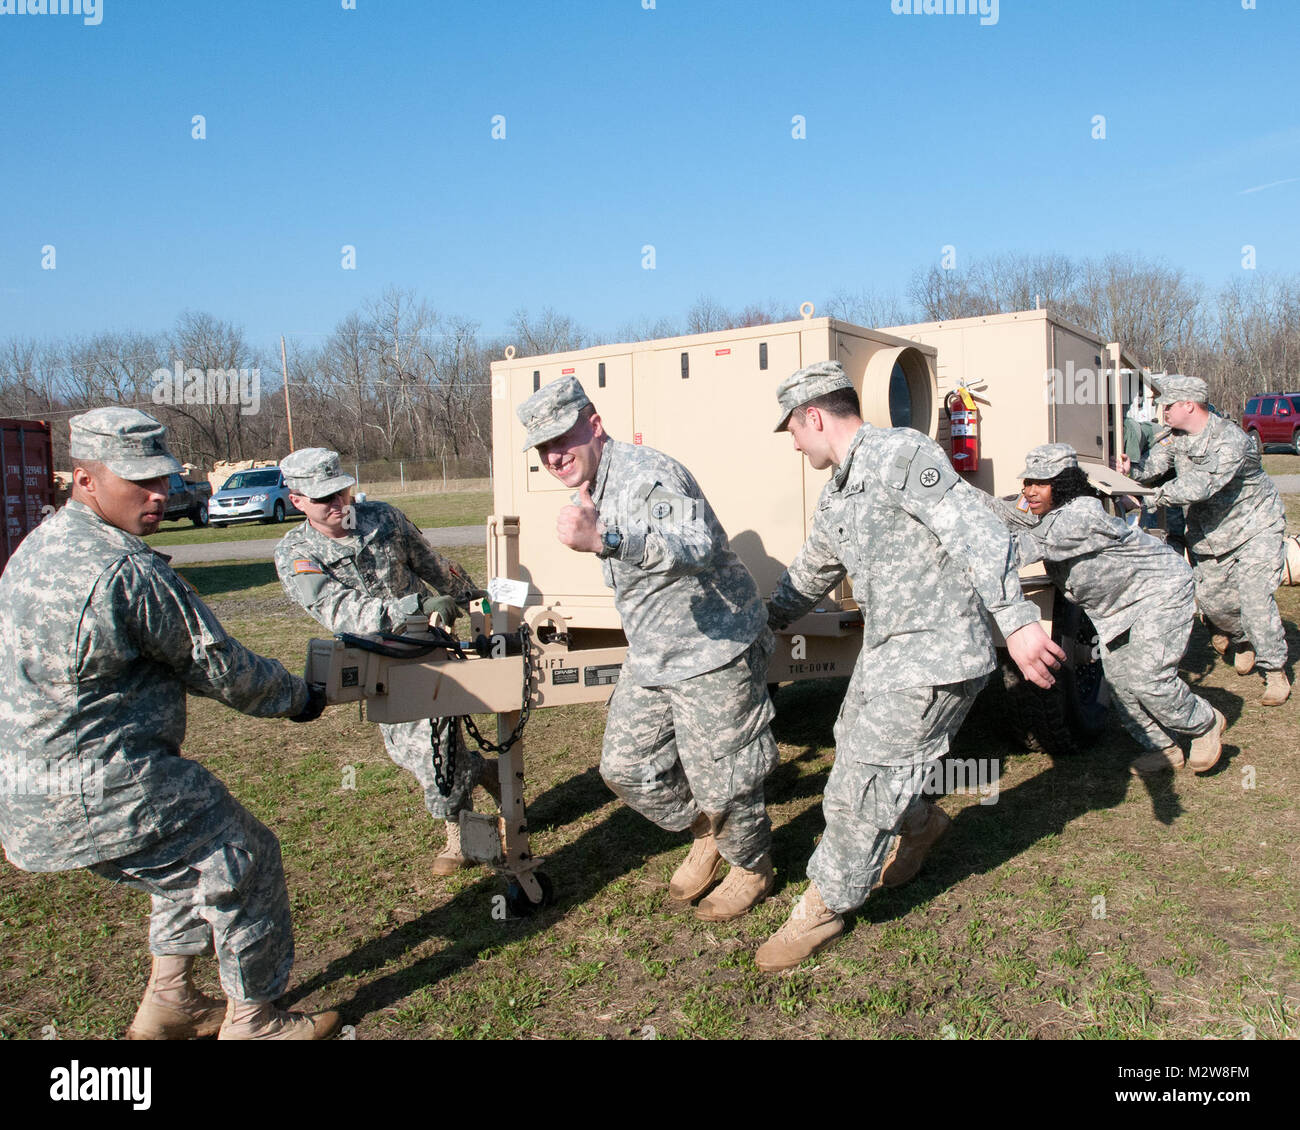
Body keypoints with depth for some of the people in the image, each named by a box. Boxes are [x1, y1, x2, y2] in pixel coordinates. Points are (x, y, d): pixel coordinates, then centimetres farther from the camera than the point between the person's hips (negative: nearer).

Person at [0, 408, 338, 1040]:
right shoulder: (129, 572, -25)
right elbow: (217, 666, -15)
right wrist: (297, 698, 2)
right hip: (97, 789, -10)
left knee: (194, 851, 26)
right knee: (243, 860, 6)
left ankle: (168, 1003, 36)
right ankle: (250, 1022, 20)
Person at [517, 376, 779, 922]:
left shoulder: (649, 474, -24)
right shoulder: (591, 489, 9)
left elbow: (696, 547, -43)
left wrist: (605, 541, -53)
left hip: (713, 652, -9)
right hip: (650, 657, 9)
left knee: (718, 779, 2)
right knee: (625, 767, 11)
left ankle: (752, 868, 30)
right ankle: (706, 834, 34)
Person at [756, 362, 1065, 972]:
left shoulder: (899, 453, -14)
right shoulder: (836, 496, 15)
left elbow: (975, 532, -23)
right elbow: (808, 576, 29)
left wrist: (1017, 621, -31)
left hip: (935, 653, -9)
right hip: (884, 648, 9)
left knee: (862, 788, -4)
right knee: (856, 758, 19)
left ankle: (821, 910, 15)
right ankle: (918, 825, 48)